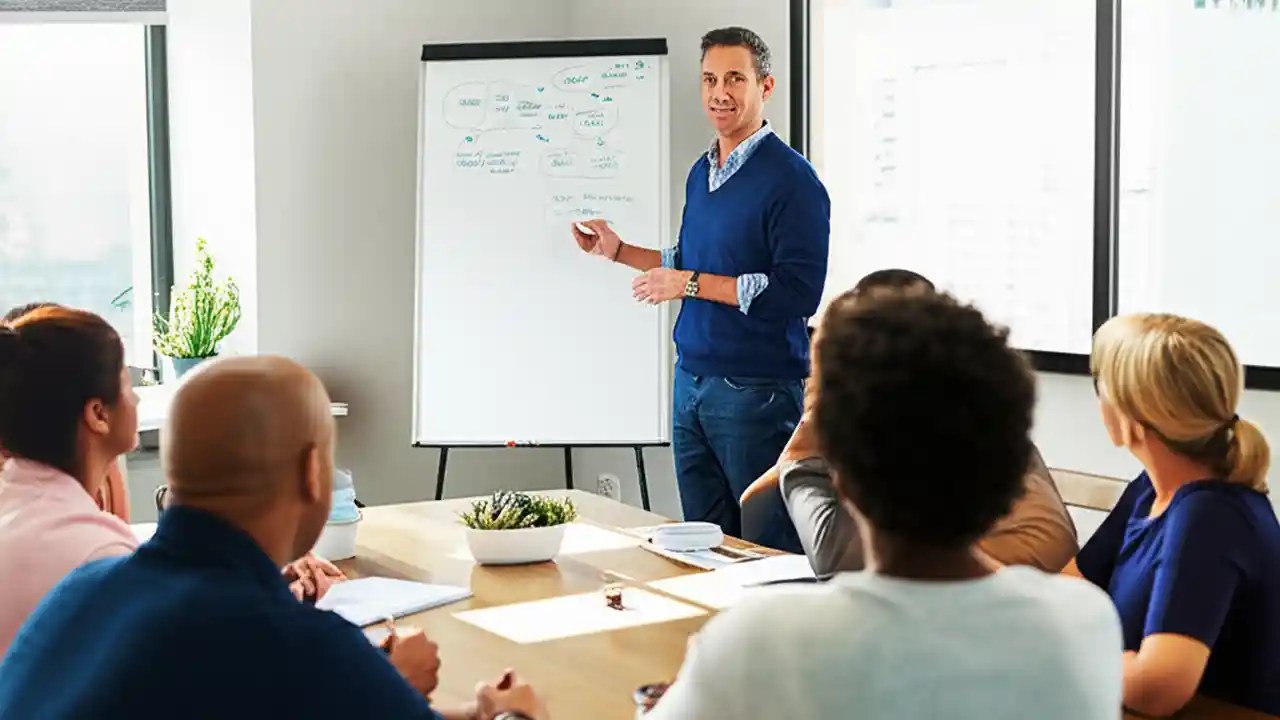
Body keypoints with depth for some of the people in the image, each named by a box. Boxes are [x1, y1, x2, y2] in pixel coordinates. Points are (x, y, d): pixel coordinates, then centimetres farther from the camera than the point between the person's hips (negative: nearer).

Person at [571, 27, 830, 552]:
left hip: (757, 390, -7)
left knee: (770, 548, 3)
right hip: (692, 381, 8)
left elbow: (799, 292, -21)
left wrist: (691, 284, -19)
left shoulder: (791, 179, -13)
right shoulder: (700, 173, 12)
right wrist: (618, 251, 15)